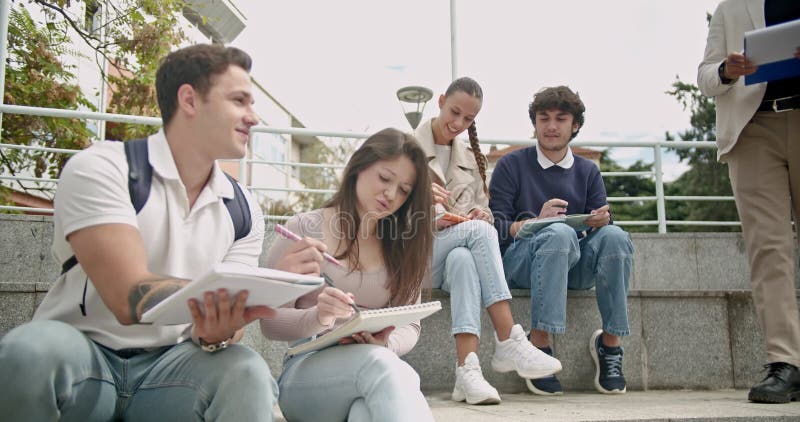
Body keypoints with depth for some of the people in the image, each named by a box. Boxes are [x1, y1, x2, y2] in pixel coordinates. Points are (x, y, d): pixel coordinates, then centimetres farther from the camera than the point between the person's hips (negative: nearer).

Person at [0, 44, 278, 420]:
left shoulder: (243, 212, 3)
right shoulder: (102, 168, -12)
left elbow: (231, 306, -3)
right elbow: (129, 298, -23)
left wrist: (217, 334, -29)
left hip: (170, 367, 2)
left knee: (247, 374, -30)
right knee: (31, 350, -35)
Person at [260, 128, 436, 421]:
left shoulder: (402, 246, 13)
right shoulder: (303, 229, 1)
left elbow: (410, 326, 10)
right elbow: (271, 321, -1)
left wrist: (388, 342, -14)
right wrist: (318, 318, -23)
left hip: (381, 368, 2)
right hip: (306, 372, -2)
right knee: (379, 363, -38)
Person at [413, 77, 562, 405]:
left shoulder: (470, 156, 21)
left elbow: (483, 207, 17)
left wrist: (480, 213, -8)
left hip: (460, 248, 3)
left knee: (463, 259, -37)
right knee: (478, 231, -33)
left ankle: (468, 372, -50)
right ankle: (509, 343, -39)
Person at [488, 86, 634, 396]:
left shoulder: (587, 171, 19)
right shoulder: (511, 165, 8)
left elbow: (600, 224, 10)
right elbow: (495, 228, -2)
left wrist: (601, 220, -15)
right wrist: (536, 221, -20)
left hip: (574, 264, 3)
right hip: (519, 259, -3)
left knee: (614, 235, -27)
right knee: (560, 233, -35)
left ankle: (610, 342, -19)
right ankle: (539, 342, -35)